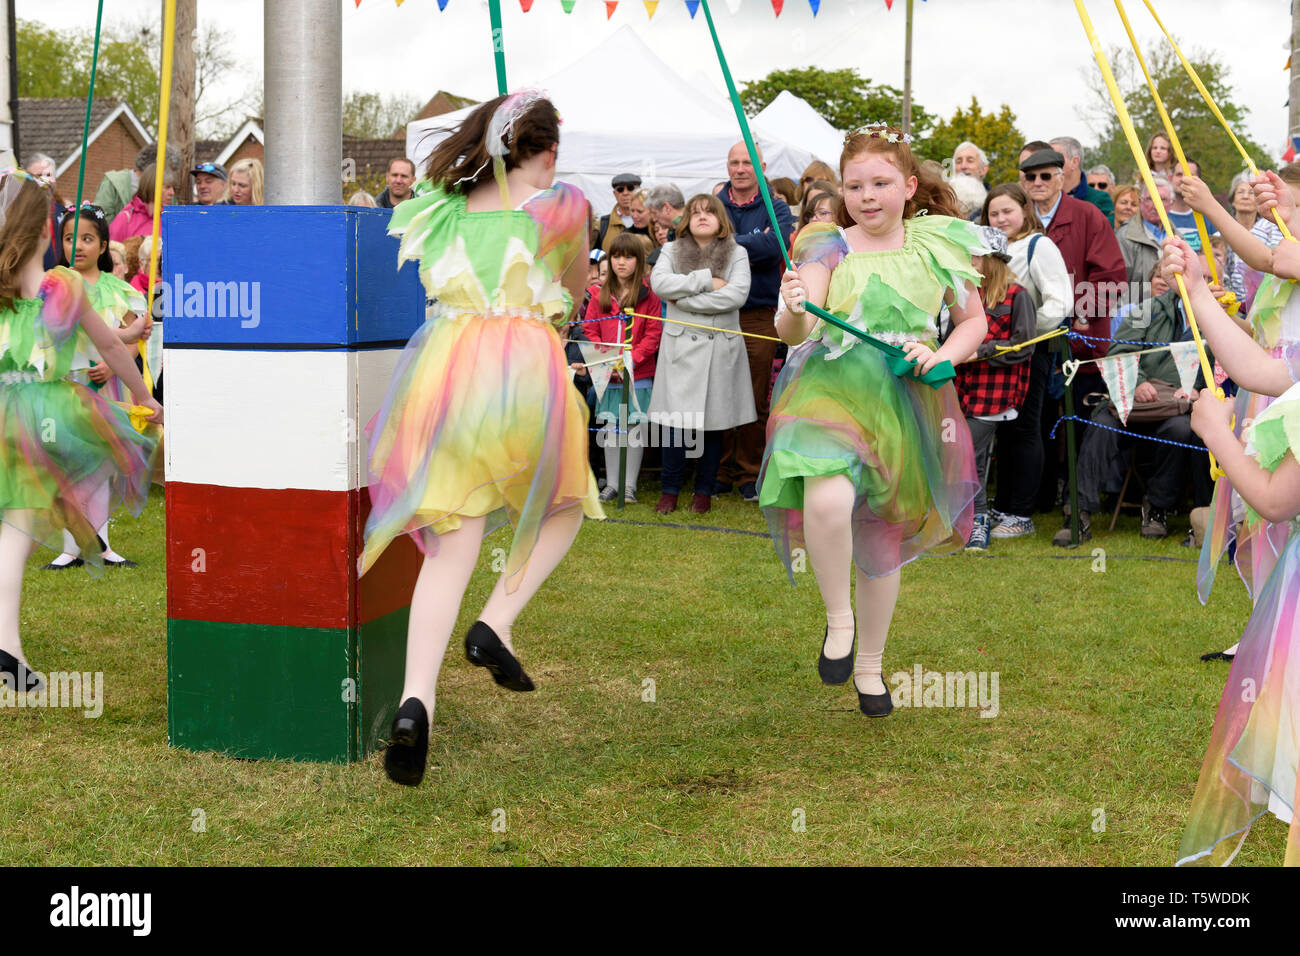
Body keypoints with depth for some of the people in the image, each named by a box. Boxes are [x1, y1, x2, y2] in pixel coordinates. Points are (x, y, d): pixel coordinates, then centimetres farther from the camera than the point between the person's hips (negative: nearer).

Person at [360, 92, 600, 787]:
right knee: (566, 502, 24)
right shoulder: (563, 206, 9)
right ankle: (497, 624, 3)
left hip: (443, 359, 3)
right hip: (527, 365, -3)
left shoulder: (442, 210, 18)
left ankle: (415, 699, -15)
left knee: (452, 540, 3)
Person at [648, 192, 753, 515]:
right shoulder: (672, 250, 10)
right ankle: (669, 489, 5)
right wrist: (706, 280, -13)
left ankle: (705, 490, 15)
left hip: (720, 346, 0)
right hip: (681, 346, 0)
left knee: (713, 421, 3)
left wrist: (683, 299, -11)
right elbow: (659, 282, -9)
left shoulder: (737, 253, 6)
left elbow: (737, 295, -11)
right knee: (676, 420, -6)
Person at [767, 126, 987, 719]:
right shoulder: (829, 247, -2)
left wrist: (942, 355, -6)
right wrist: (794, 310, -35)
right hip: (831, 388, -2)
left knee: (884, 539, 12)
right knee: (828, 501, -32)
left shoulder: (937, 246, 4)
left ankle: (869, 666, 35)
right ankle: (838, 617, -2)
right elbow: (795, 333, -11)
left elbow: (975, 321, 14)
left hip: (905, 403, 3)